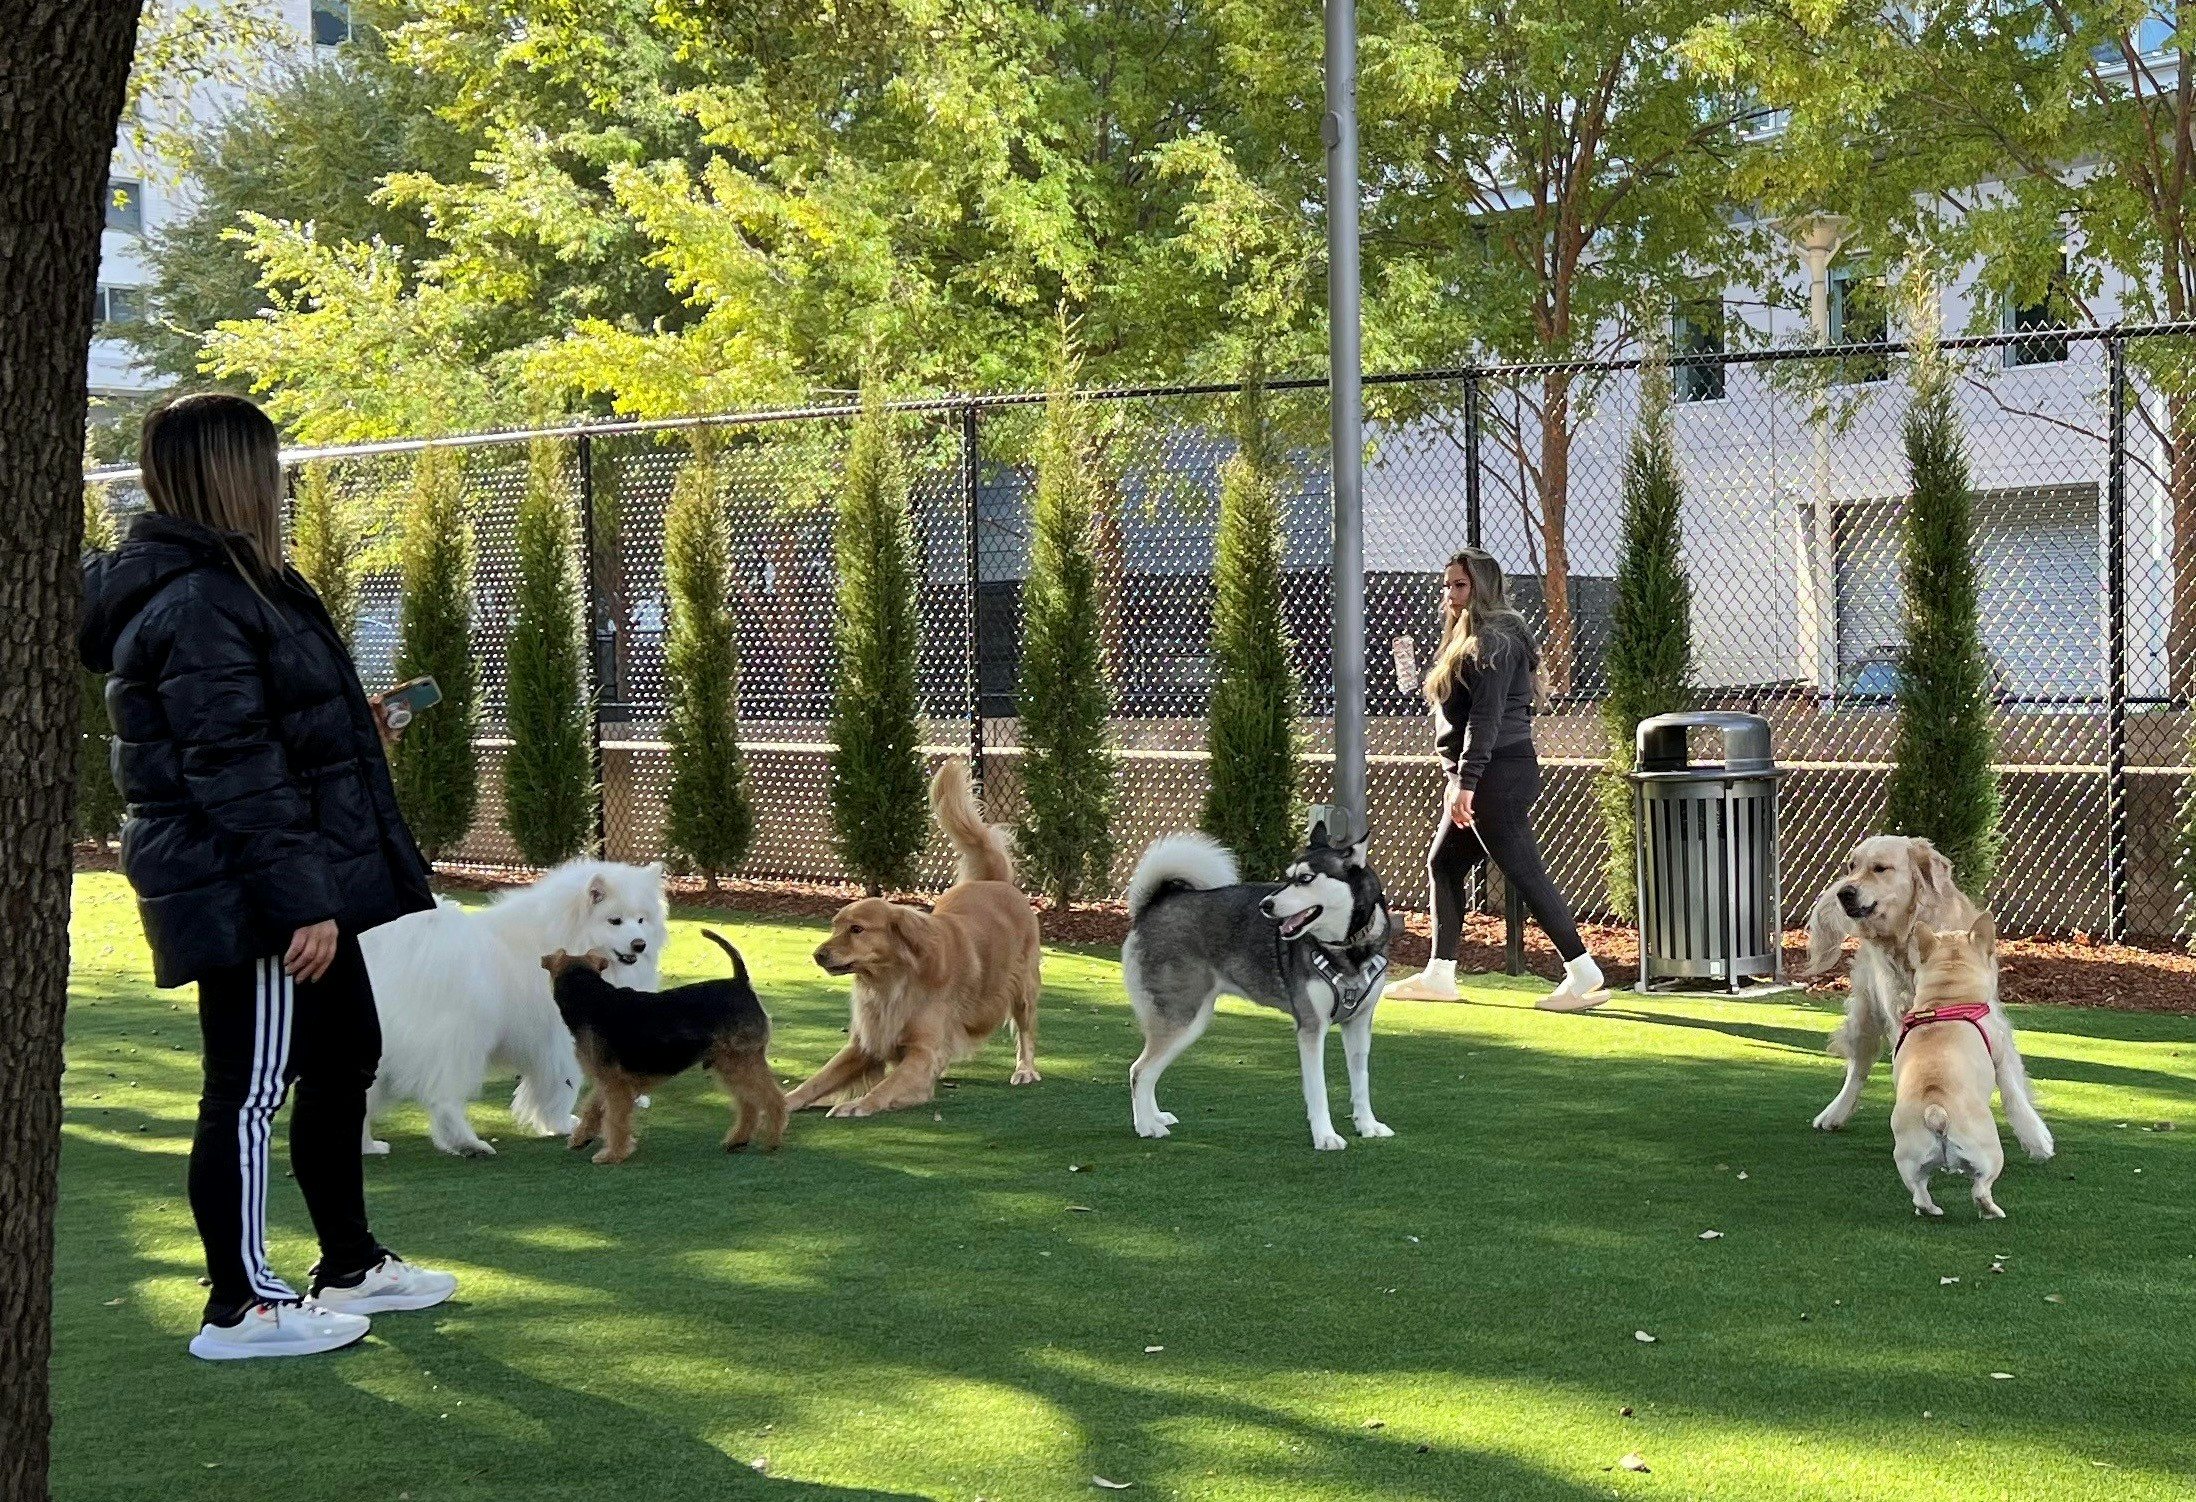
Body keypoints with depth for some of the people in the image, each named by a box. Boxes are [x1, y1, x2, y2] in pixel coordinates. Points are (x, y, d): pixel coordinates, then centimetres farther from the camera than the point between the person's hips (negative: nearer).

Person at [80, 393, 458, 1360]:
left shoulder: (227, 583, 14)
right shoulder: (197, 604, -20)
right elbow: (235, 773, -23)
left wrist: (349, 729, 30)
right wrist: (300, 902, -24)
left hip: (296, 889, 11)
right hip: (244, 894, -11)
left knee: (345, 1057, 19)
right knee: (251, 1088, -2)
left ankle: (350, 1267, 32)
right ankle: (241, 1308, 8)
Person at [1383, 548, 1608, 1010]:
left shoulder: (1493, 641, -13)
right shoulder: (1470, 640, 19)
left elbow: (1486, 717, -21)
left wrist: (1466, 781, -25)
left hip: (1497, 775, -11)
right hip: (1484, 777, 11)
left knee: (1524, 872, -10)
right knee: (1442, 864, 14)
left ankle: (1584, 975, -9)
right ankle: (1439, 975, 19)